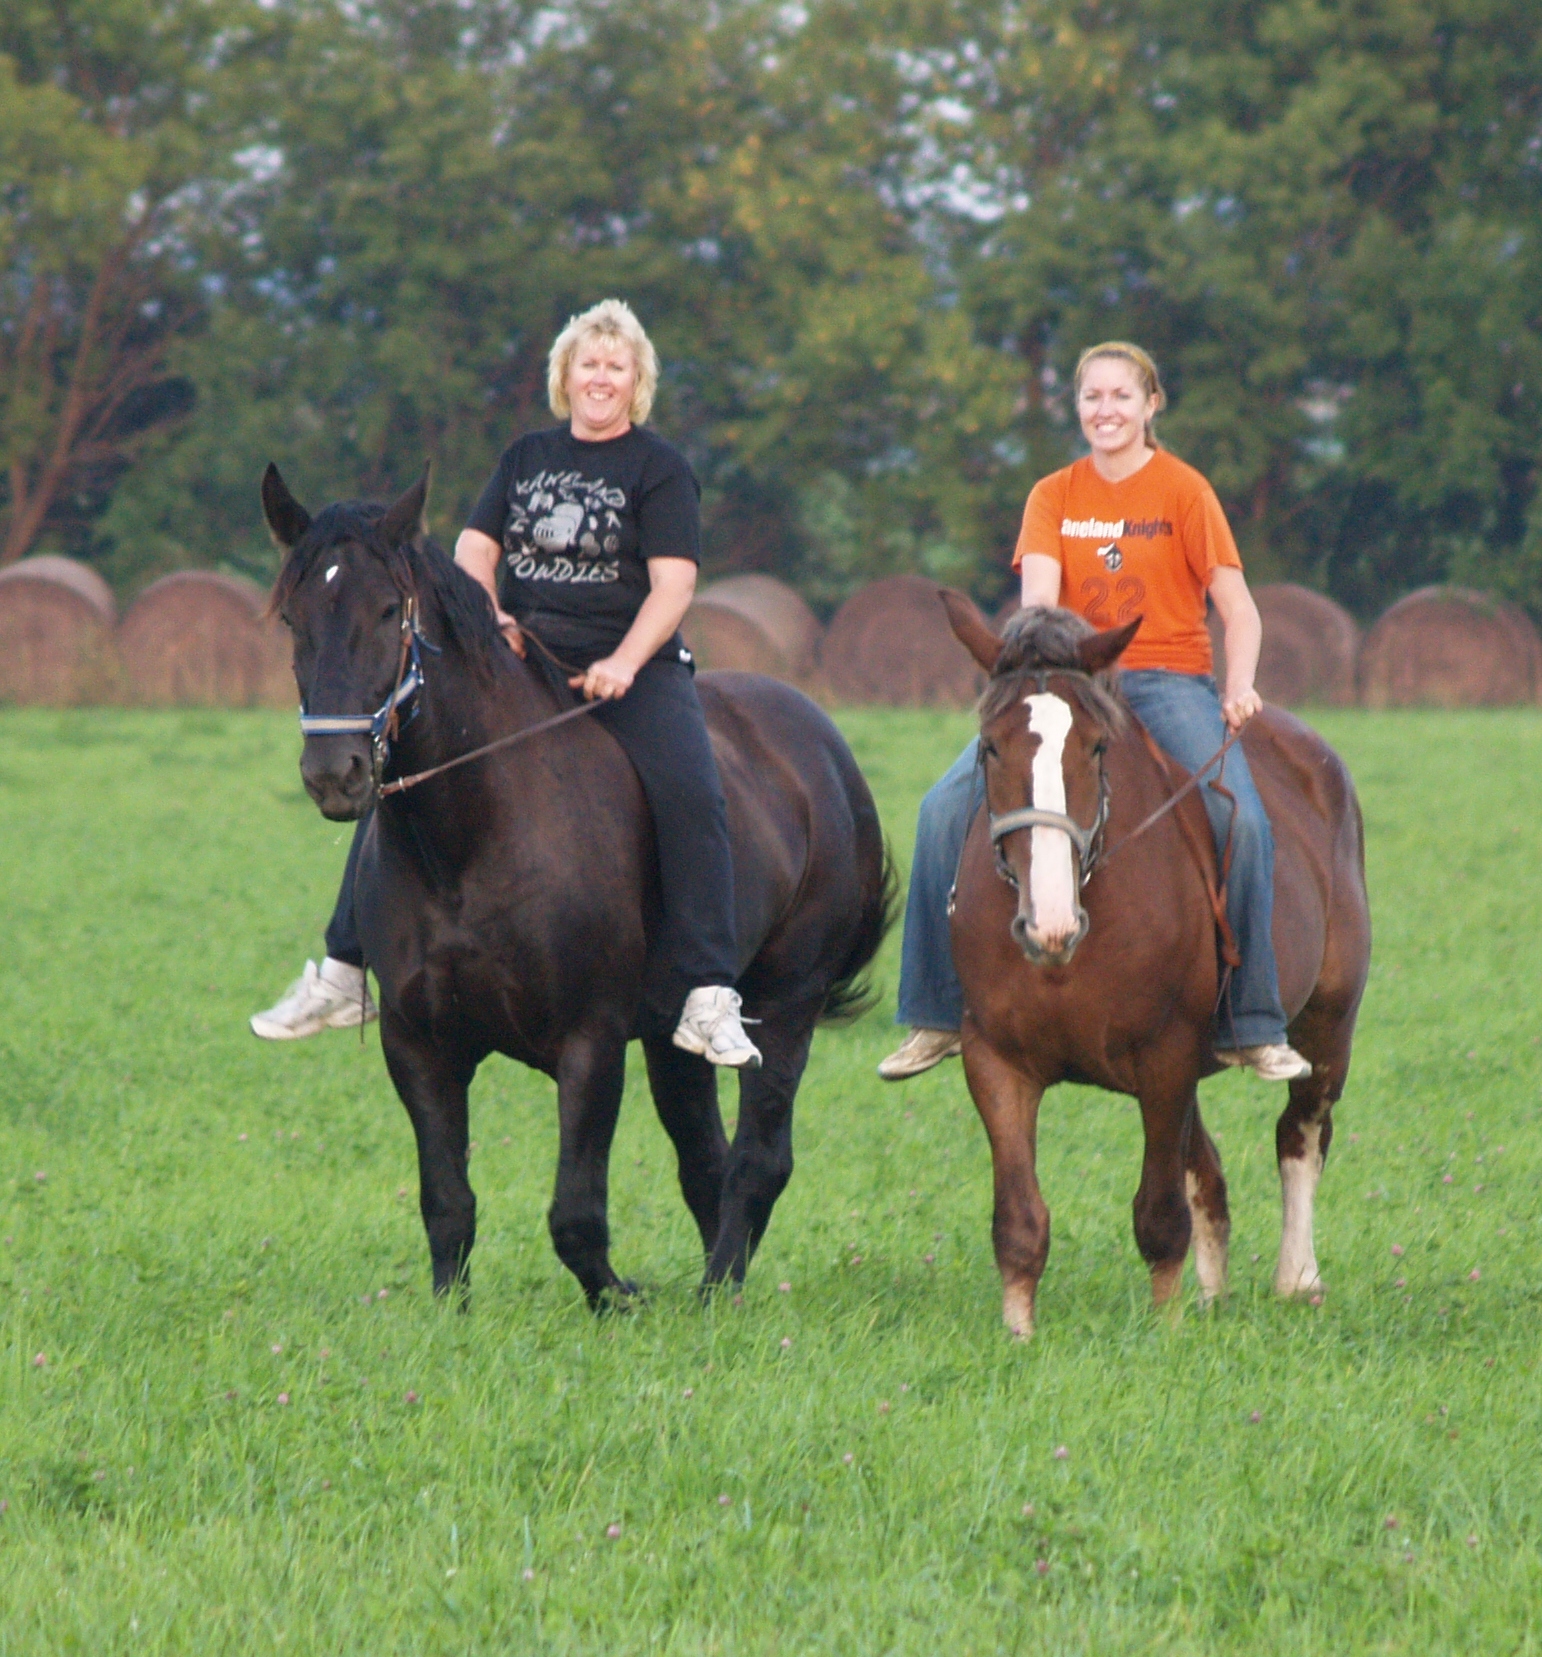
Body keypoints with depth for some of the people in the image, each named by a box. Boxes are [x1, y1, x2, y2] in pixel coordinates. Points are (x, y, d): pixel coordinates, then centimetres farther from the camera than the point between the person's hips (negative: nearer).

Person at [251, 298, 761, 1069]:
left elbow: (674, 581, -9)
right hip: (518, 661, 4)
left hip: (631, 668, -4)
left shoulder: (660, 469, 1)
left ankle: (710, 1000, -28)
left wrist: (624, 664, -24)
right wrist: (485, 615, -9)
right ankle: (343, 972, 1)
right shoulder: (526, 457, 15)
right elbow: (474, 547, 12)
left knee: (690, 795, -29)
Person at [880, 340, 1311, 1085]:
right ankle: (936, 1017, -6)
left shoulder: (1184, 490, 1)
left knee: (1240, 818, -29)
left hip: (1168, 680, -3)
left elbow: (1238, 610, -2)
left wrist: (1238, 688, -20)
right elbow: (1038, 595, -4)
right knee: (946, 807, -16)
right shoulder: (1054, 495, 10)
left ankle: (1253, 1029, -20)